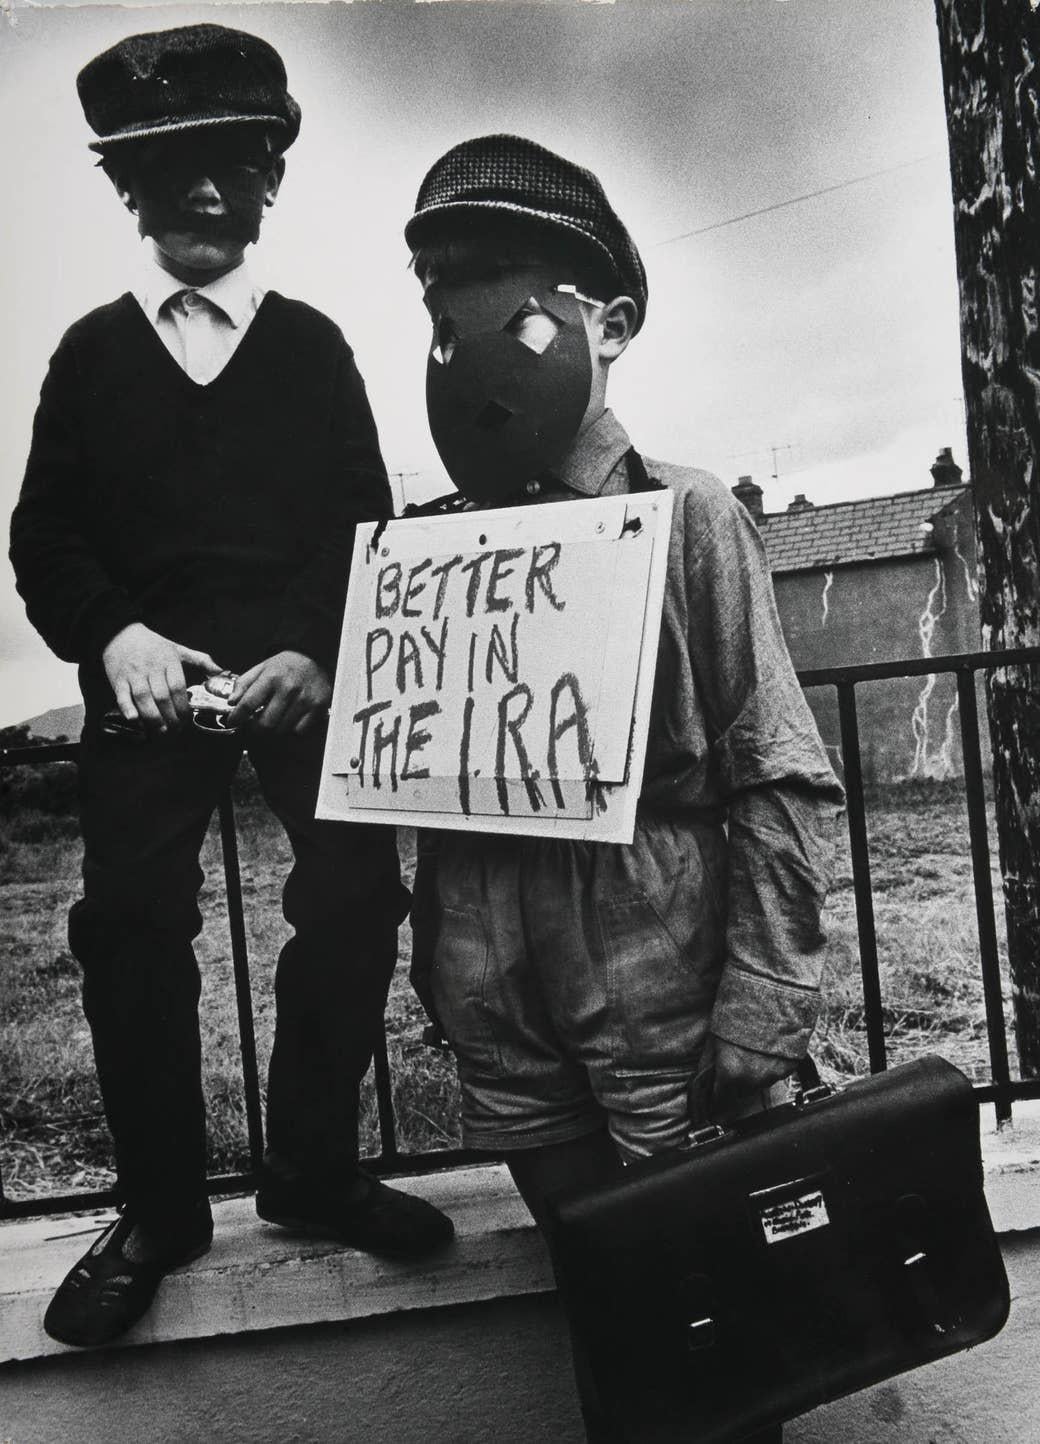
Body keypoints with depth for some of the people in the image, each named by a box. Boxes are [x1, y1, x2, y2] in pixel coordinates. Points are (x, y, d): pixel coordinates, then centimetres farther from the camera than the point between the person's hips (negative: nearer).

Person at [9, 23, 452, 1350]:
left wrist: (318, 650, -12)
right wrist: (115, 635, -13)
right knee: (130, 927, -6)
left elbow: (365, 525, 5)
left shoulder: (311, 343, 13)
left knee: (359, 894, -12)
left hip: (304, 666, 0)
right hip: (149, 676, 0)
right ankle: (158, 1209, 14)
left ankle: (312, 1171, 10)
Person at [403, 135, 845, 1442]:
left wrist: (757, 1020, -13)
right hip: (507, 1029, 4)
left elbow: (784, 782, -10)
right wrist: (439, 973, 8)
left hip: (663, 1019, -3)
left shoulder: (690, 521, -7)